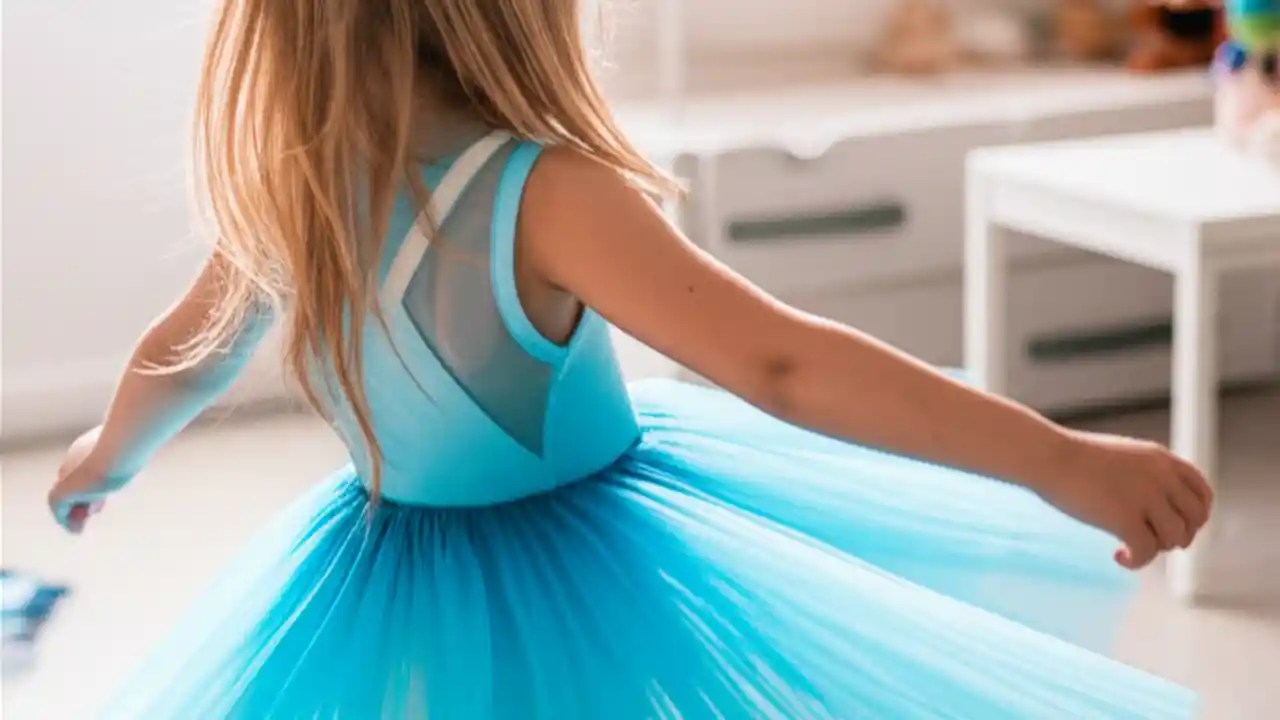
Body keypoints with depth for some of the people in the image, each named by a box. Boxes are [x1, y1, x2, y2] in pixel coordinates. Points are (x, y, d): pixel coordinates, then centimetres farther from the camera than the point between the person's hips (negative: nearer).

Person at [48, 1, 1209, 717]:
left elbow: (188, 349, 10)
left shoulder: (286, 183, -8)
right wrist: (1058, 461, -36)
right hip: (569, 602, -6)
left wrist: (108, 457, 31)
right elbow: (777, 364, -36)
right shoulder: (540, 192, -29)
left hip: (386, 593, 6)